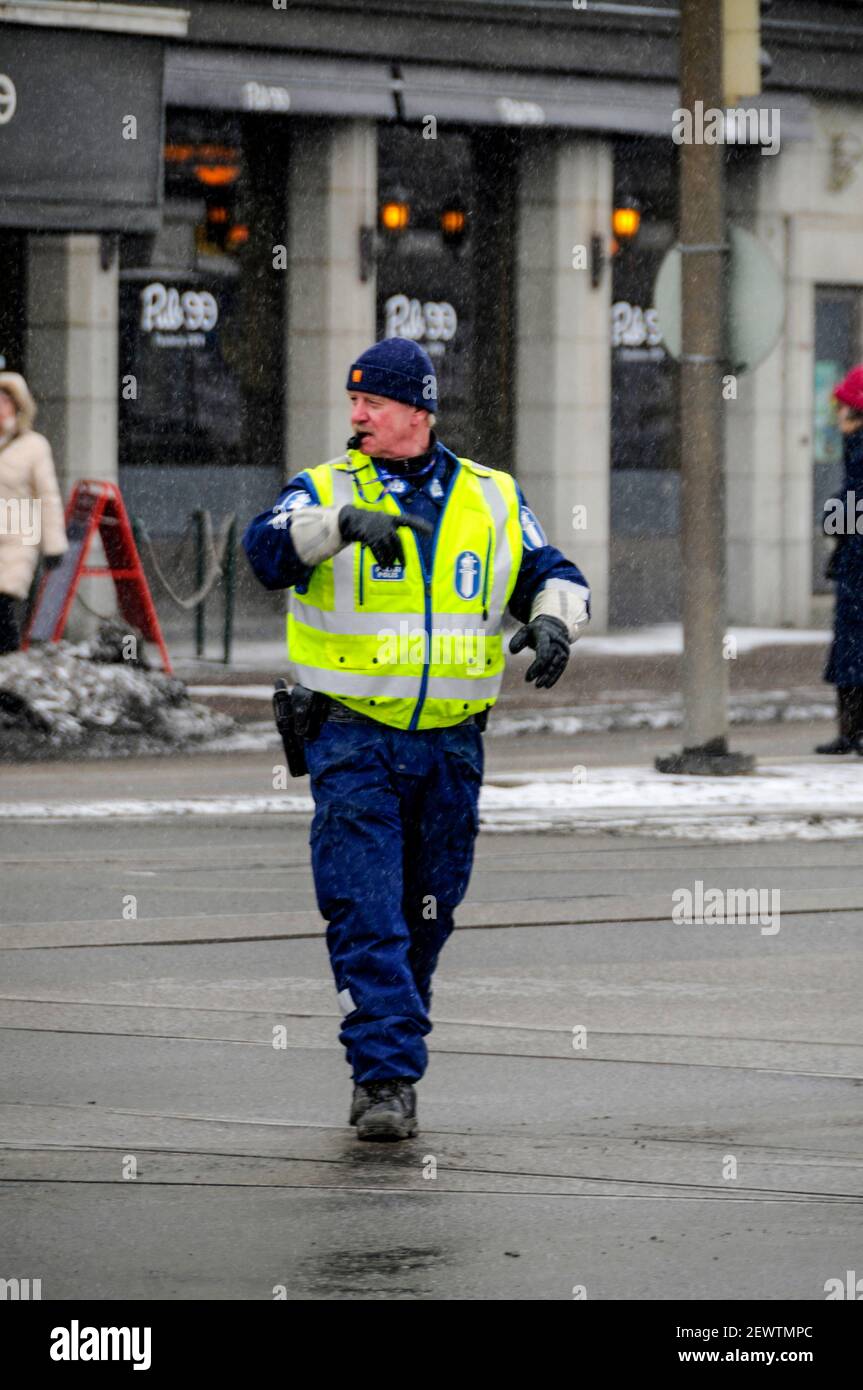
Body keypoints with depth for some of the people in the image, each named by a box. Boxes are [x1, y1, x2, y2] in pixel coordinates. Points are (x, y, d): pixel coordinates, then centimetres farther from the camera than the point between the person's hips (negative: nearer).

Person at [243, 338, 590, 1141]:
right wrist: (345, 520, -36)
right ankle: (385, 1078, -12)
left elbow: (552, 576, 13)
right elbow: (268, 549, -18)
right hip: (352, 740, -3)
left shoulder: (493, 499, 9)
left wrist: (553, 619, -10)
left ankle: (392, 1047, 28)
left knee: (426, 916, 11)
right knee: (366, 915, -12)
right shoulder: (325, 489, 1)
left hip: (450, 745, 3)